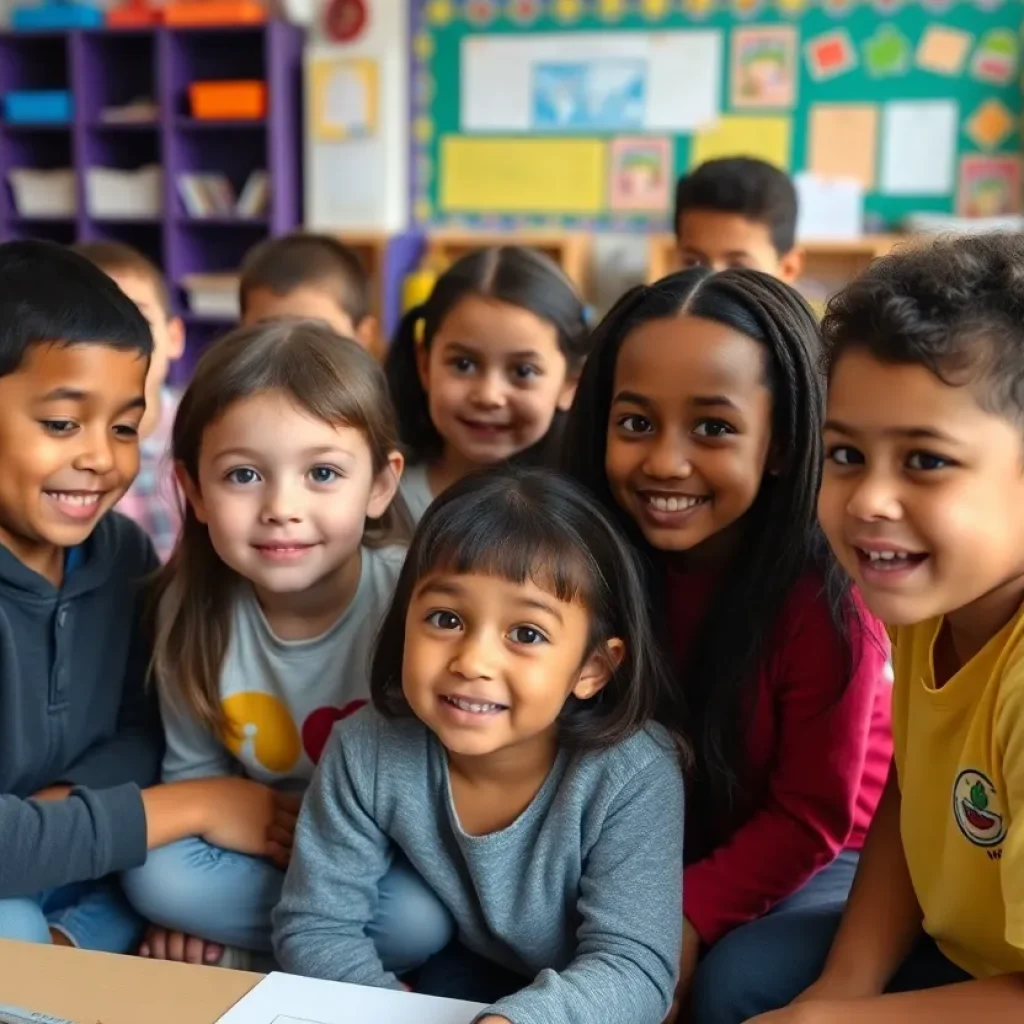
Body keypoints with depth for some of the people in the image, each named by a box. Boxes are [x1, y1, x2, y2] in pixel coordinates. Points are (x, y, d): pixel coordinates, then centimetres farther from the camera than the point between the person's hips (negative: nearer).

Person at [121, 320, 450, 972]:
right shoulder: (193, 604, -13)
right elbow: (194, 766, 3)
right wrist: (193, 904, -8)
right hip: (266, 841, 3)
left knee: (419, 918, -31)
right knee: (157, 875, -21)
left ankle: (250, 953, -5)